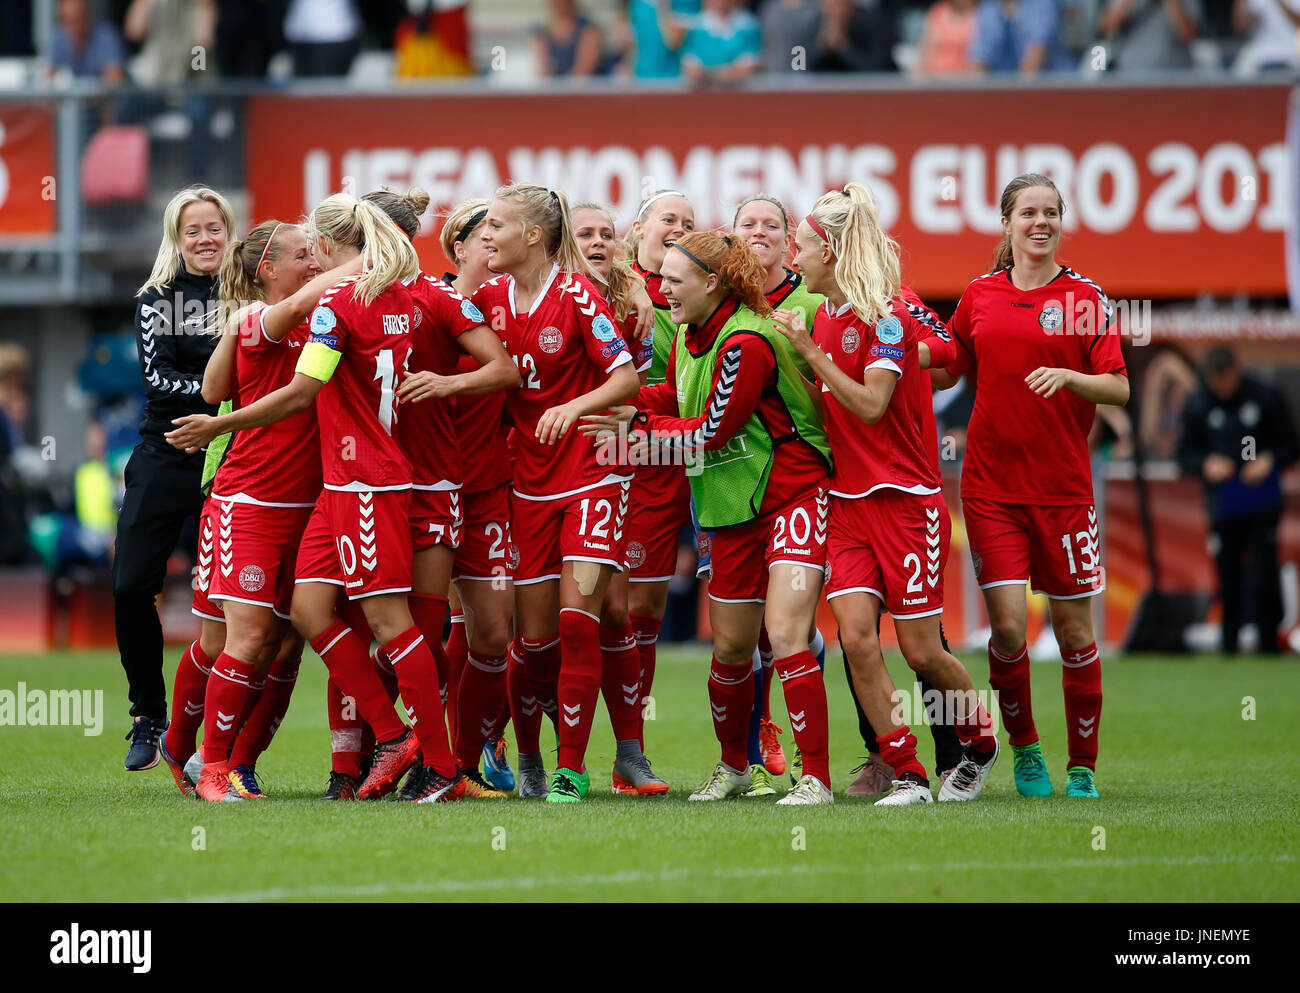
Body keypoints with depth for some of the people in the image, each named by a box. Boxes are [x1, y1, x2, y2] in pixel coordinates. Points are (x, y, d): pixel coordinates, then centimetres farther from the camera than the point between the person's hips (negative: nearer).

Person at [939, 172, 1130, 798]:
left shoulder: (1085, 297, 1)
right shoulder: (980, 297, 7)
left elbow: (1118, 389, -2)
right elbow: (947, 371, 20)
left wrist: (1068, 377, -19)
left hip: (1063, 486, -1)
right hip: (992, 484, 1)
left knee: (1075, 631, 1)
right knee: (1007, 626, -8)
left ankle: (1083, 768, 15)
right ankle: (1024, 749, 14)